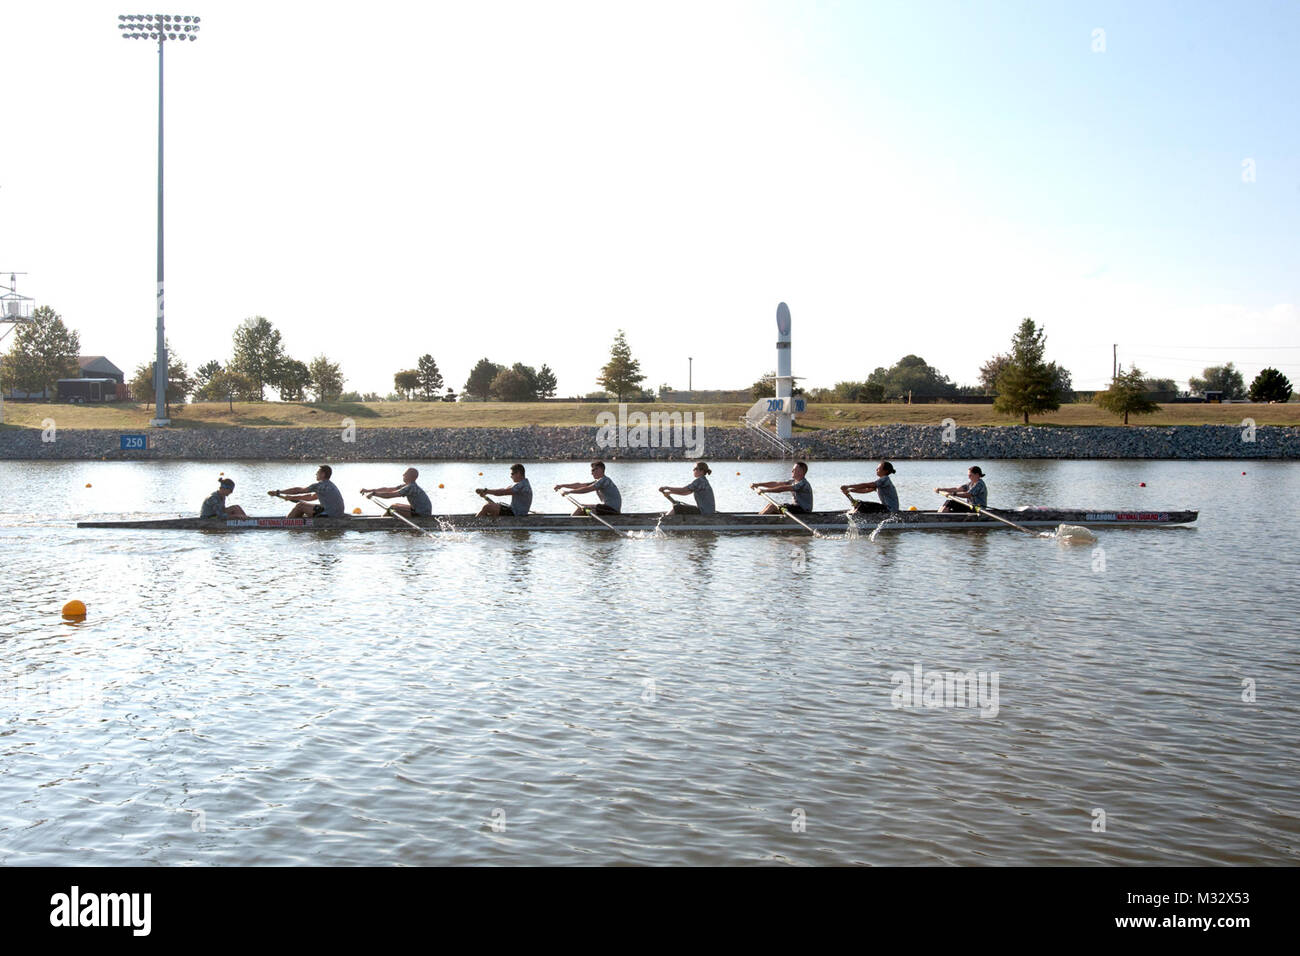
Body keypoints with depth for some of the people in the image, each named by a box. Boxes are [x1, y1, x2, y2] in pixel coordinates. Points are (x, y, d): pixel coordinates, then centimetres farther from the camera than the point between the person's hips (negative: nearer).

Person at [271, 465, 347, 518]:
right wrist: (292, 497, 23)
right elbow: (312, 497, 23)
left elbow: (298, 490, -8)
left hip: (330, 515, -9)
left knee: (300, 506, 1)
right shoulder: (329, 484, 18)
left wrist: (277, 493, -1)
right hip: (337, 515, 9)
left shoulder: (321, 485, -12)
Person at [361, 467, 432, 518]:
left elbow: (390, 495, -24)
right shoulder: (406, 486, 7)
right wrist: (369, 490, 5)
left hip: (423, 514, -10)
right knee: (393, 506, 14)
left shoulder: (410, 488, -22)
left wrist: (373, 493, -16)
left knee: (393, 508, -14)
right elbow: (388, 489, 8)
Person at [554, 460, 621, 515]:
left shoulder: (604, 480, -14)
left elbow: (586, 489, -21)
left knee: (582, 509, -18)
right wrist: (562, 485, 10)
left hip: (612, 509, -10)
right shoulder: (598, 481, 15)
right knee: (582, 507, 15)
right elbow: (579, 485, 14)